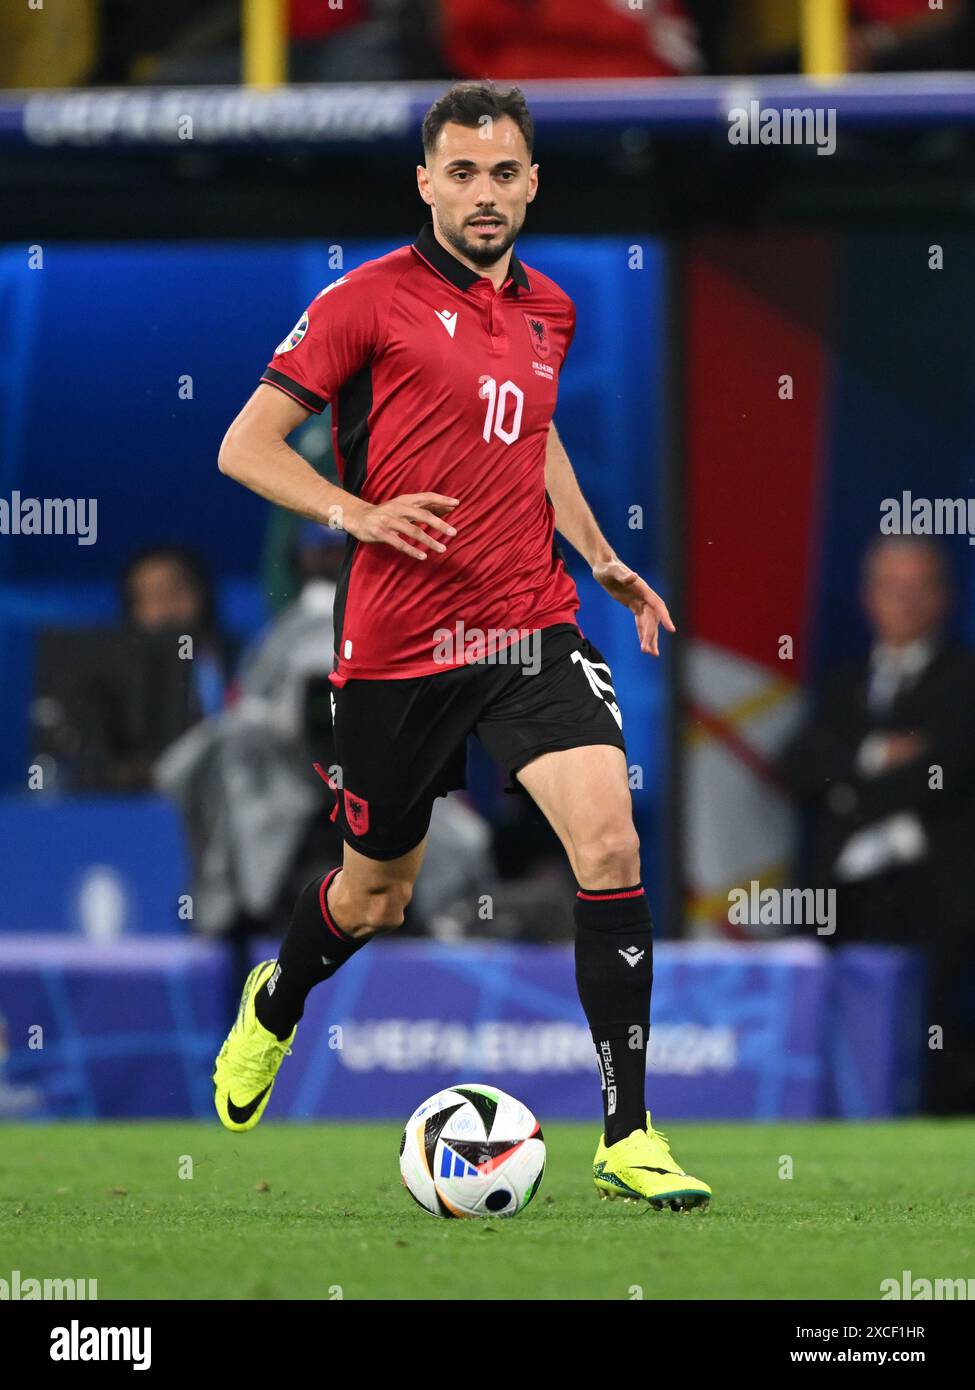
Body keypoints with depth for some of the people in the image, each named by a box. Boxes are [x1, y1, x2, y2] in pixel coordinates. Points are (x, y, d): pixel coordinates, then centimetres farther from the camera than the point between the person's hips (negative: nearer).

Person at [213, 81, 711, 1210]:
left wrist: (600, 556, 20)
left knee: (609, 840, -18)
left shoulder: (548, 310, 11)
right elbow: (245, 447, -7)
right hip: (397, 648, -3)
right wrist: (356, 513, -21)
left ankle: (627, 1137, -13)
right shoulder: (370, 299, -7)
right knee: (373, 896, 12)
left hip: (532, 630, 3)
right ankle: (274, 1004, 49)